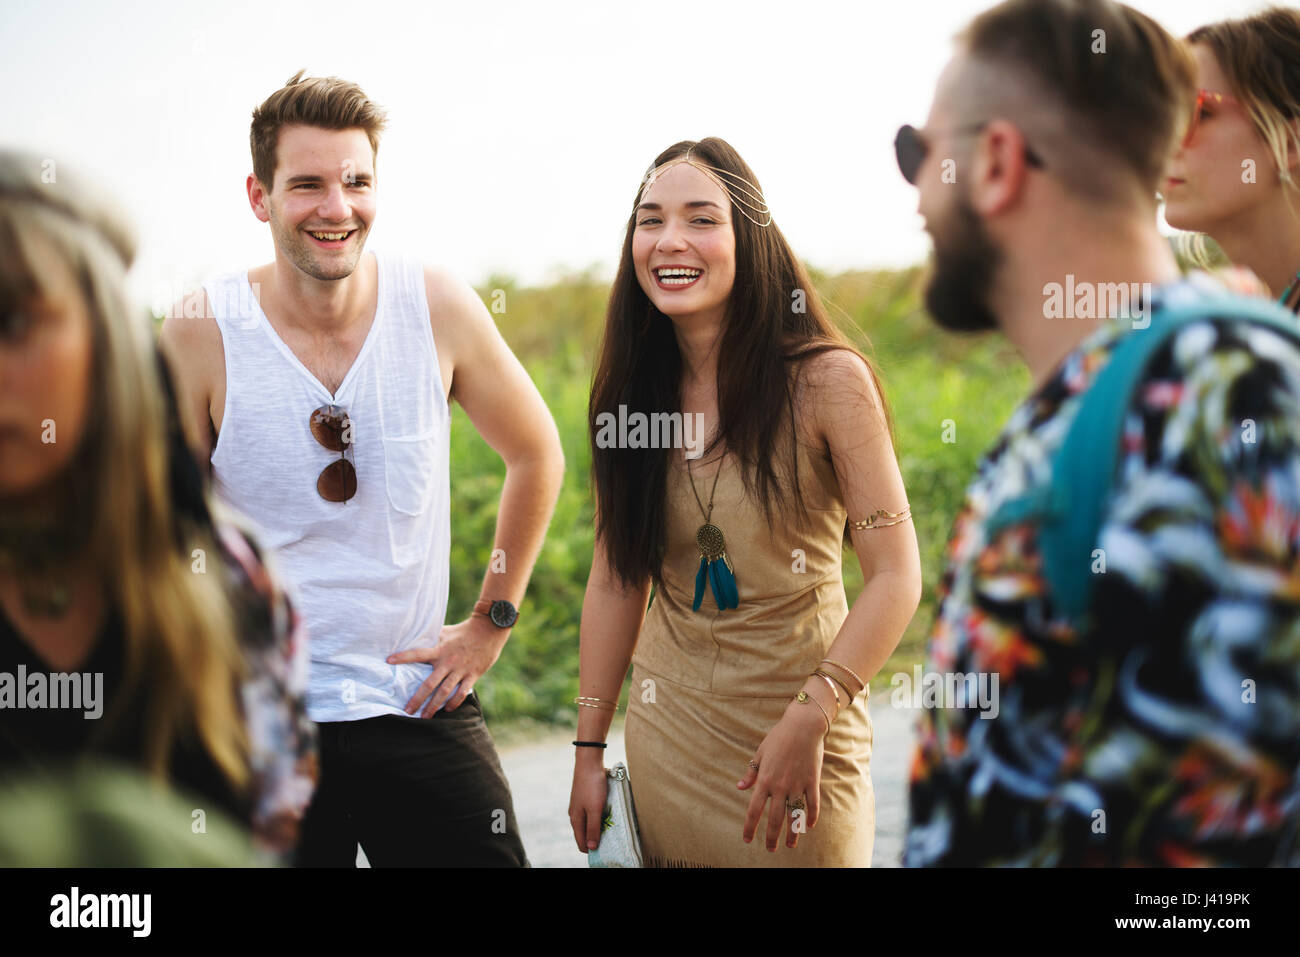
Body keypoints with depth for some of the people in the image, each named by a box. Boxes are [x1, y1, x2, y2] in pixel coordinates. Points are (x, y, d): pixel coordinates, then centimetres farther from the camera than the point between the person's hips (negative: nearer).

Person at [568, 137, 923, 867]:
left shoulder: (829, 382, -13)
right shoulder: (634, 394, 0)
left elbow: (896, 576, -15)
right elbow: (616, 580, 5)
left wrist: (809, 719, -23)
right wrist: (590, 749, 5)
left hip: (804, 730, -4)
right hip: (669, 735, 4)